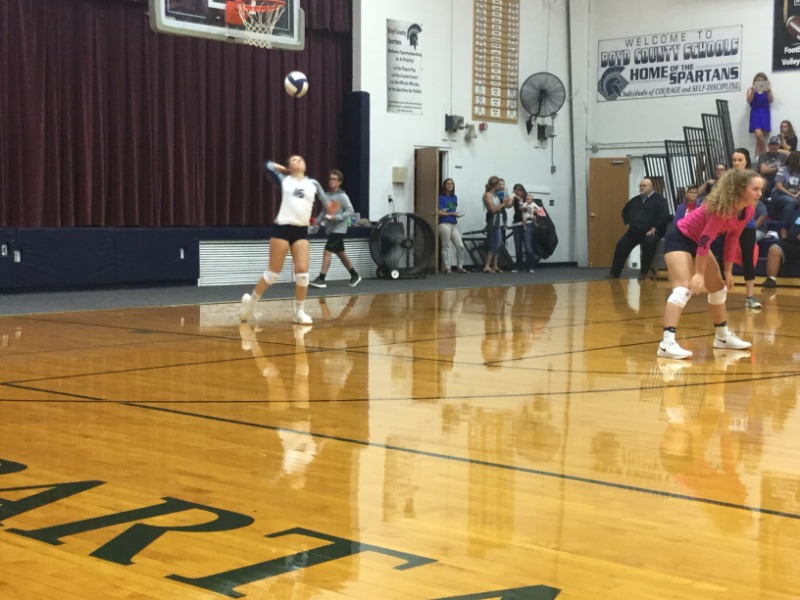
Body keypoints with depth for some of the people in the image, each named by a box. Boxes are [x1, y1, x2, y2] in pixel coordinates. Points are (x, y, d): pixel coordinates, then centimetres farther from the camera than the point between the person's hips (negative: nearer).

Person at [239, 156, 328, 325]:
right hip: (282, 228, -2)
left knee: (302, 271, -6)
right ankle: (251, 301, 17)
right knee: (273, 272, -1)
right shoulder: (284, 180, 9)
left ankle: (299, 311, 7)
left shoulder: (313, 183, 14)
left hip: (301, 231, 3)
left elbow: (326, 201, 8)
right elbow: (268, 165, 14)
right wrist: (285, 169, 20)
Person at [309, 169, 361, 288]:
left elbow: (350, 211, -13)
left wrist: (337, 218, -22)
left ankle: (321, 279, -12)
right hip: (330, 228, 8)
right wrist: (318, 221, 5)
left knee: (327, 252, -14)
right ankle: (355, 275, 28)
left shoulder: (342, 196, -9)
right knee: (340, 253, 15)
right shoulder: (326, 196, 11)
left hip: (339, 229, -8)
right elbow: (324, 211, 18)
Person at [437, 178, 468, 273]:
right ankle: (447, 268, 5)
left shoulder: (454, 197, 15)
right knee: (445, 247, -2)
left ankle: (460, 267, 11)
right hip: (445, 224, -6)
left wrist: (456, 214, 4)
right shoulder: (441, 198, -4)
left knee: (461, 246, 1)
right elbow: (439, 213, -9)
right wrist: (451, 213, -12)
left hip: (454, 224, 6)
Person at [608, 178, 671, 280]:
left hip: (651, 231, -6)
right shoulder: (635, 200, 18)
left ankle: (644, 271, -21)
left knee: (649, 243, -37)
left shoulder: (659, 199, -3)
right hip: (634, 230, 6)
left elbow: (664, 215, -17)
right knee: (621, 246, -9)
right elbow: (625, 210, 35)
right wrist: (627, 222, 20)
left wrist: (654, 228, -20)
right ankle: (614, 273, -2)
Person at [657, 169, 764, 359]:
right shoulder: (723, 206, -30)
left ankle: (722, 337, 32)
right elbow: (705, 239, -29)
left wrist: (728, 271, 6)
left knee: (718, 288, 16)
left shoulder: (749, 210, -5)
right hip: (680, 239, -9)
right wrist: (699, 273, -28)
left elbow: (732, 239, 6)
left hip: (699, 242, 9)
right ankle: (667, 343, -31)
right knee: (684, 288, -24)